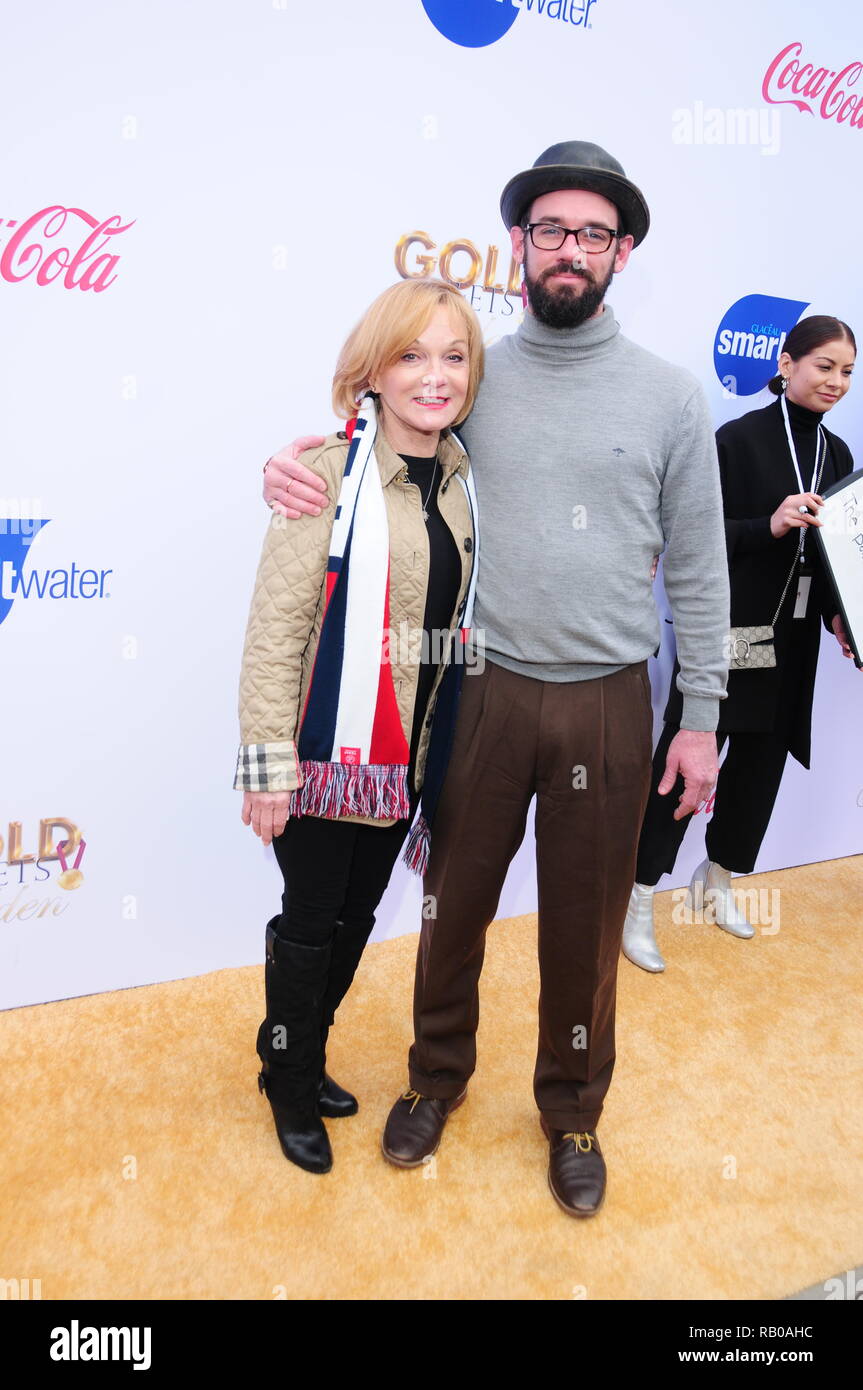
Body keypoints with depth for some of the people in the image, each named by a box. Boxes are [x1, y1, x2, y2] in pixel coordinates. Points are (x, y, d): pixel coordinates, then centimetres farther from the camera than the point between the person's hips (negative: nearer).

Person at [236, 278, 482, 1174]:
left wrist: (443, 752, 12)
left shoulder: (463, 481, 4)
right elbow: (275, 628, -16)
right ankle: (291, 1090, 36)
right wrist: (270, 760, -18)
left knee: (356, 917, 19)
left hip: (409, 756, 6)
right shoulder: (329, 472, -15)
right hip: (329, 753, -6)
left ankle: (303, 1059, 43)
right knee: (311, 925, 10)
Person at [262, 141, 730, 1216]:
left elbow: (697, 569, 3)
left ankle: (573, 1112, 37)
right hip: (481, 689, 1)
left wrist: (701, 716, 1)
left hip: (608, 704, 0)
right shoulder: (471, 376, 4)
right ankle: (438, 1076, 41)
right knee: (454, 902, 14)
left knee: (584, 925, 12)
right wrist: (292, 469, -11)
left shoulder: (670, 395, 2)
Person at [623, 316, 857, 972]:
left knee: (761, 761, 14)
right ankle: (639, 902, 11)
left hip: (792, 641, 7)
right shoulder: (738, 439, -8)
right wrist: (770, 526, -23)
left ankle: (718, 883, 35)